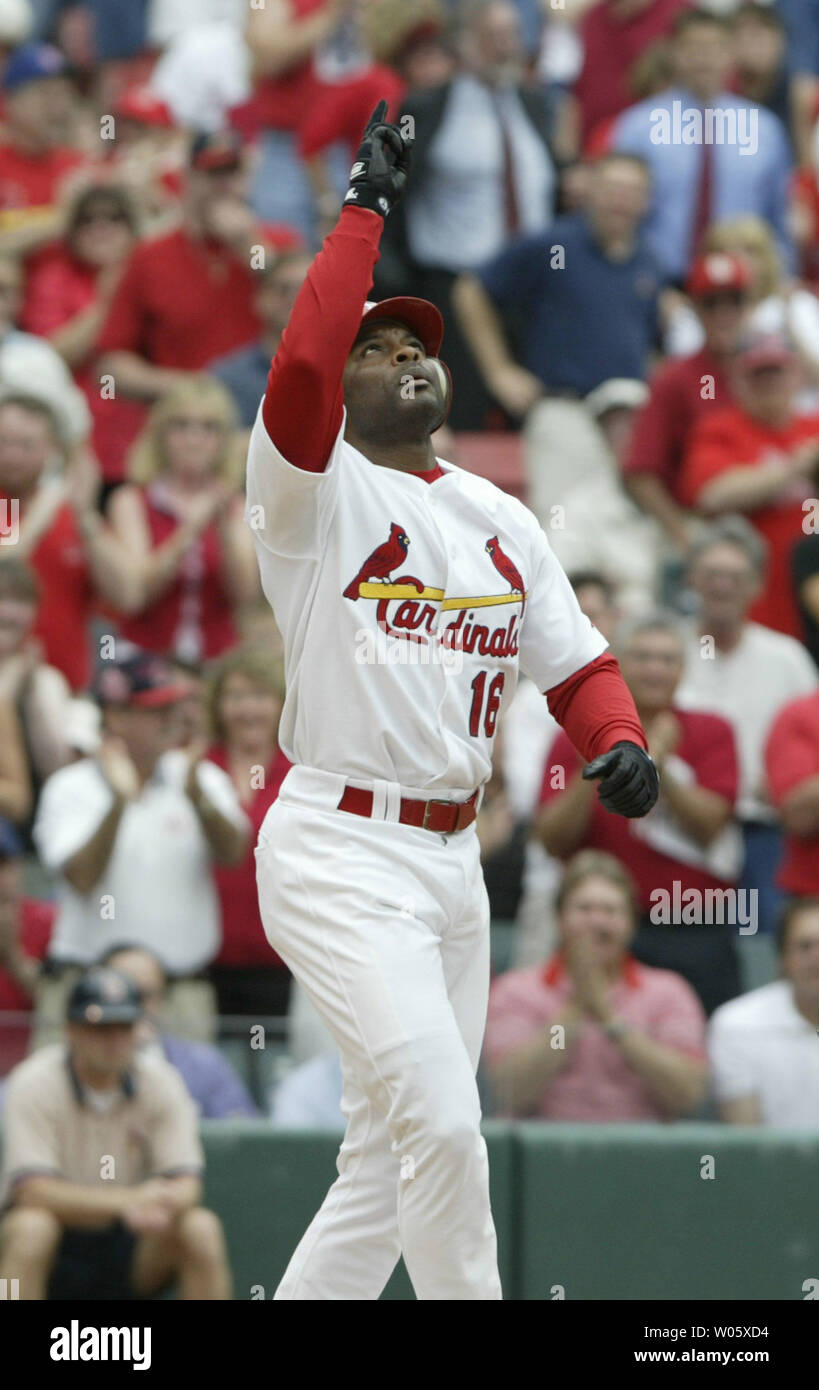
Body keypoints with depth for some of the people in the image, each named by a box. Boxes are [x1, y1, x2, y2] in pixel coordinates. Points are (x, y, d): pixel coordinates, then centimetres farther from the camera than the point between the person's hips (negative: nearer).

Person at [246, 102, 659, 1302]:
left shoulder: (503, 522, 15)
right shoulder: (315, 490, -5)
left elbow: (577, 663, 15)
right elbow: (300, 368, -25)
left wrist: (618, 742, -7)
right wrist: (366, 211, -20)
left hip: (453, 858, 7)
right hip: (341, 850, -7)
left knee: (389, 1167, 11)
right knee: (440, 1123, -20)